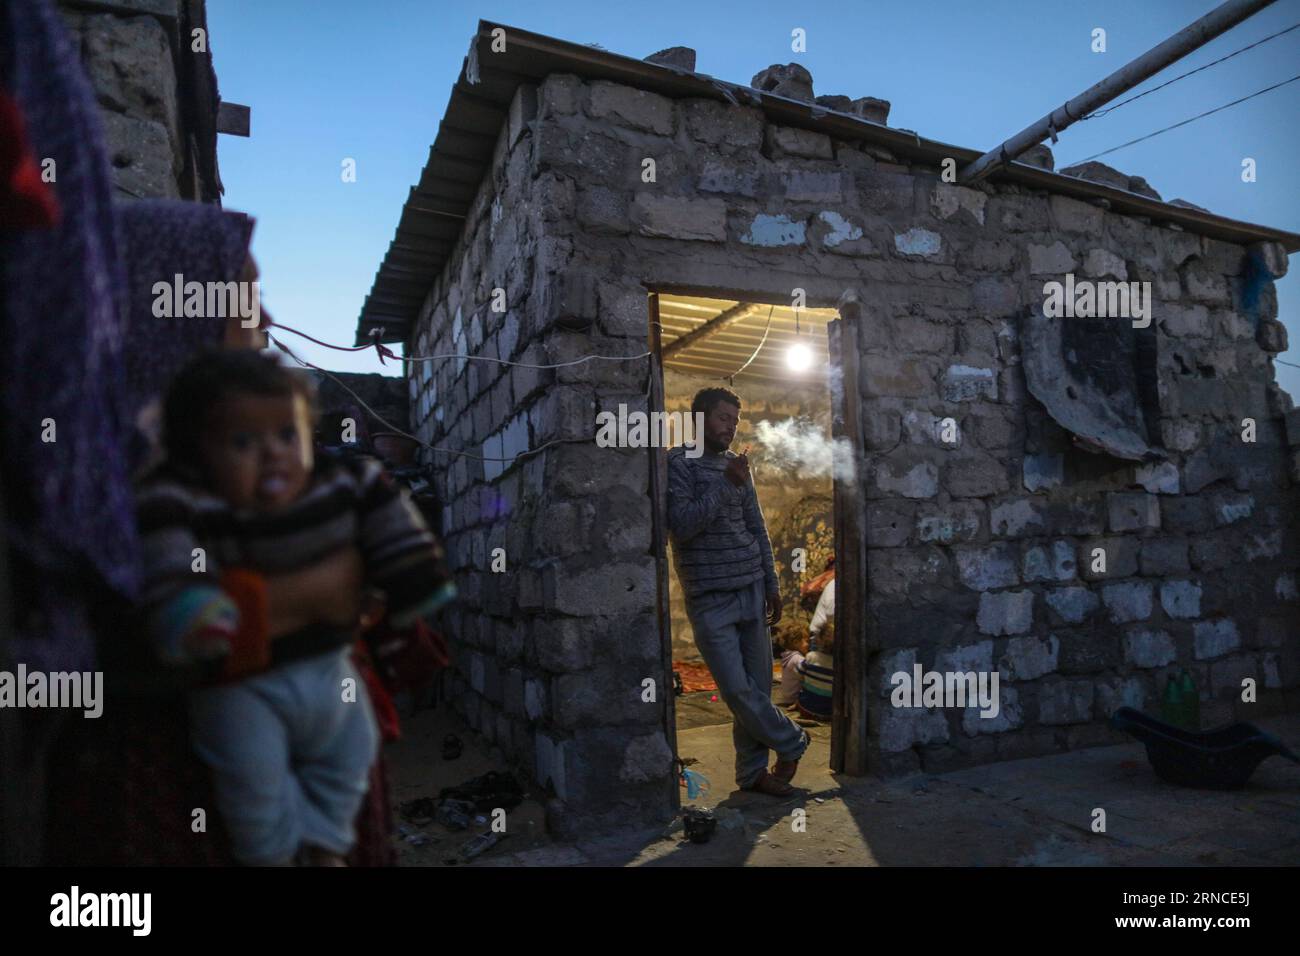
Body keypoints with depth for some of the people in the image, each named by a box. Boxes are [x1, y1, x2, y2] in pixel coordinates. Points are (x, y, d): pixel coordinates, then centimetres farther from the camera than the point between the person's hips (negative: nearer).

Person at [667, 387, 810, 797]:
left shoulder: (737, 465, 12)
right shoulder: (677, 463, -6)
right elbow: (681, 525, -17)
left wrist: (771, 584, 13)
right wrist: (725, 484, -19)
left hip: (752, 590, 5)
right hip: (709, 598, -5)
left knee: (757, 686, 8)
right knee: (737, 690, -5)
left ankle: (752, 770, 23)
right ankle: (791, 741, 19)